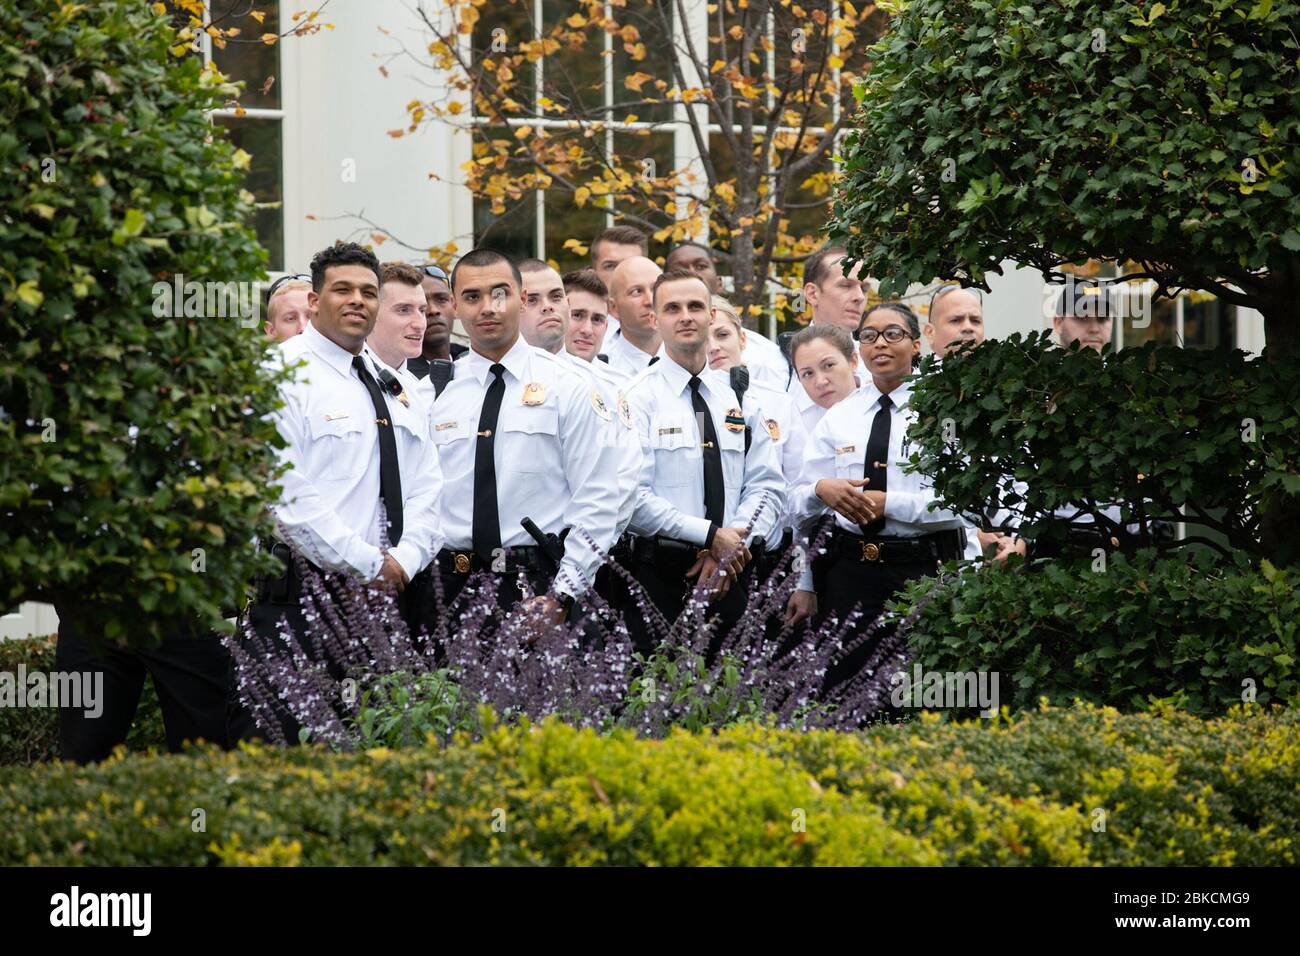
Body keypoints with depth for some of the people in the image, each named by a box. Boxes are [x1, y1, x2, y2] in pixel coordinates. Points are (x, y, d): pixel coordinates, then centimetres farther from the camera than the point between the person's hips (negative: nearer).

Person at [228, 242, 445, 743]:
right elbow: (285, 494, -14)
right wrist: (369, 564, -13)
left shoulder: (394, 387, 19)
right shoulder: (284, 377, -4)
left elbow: (424, 489, 15)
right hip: (298, 597, -7)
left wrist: (404, 560, -5)